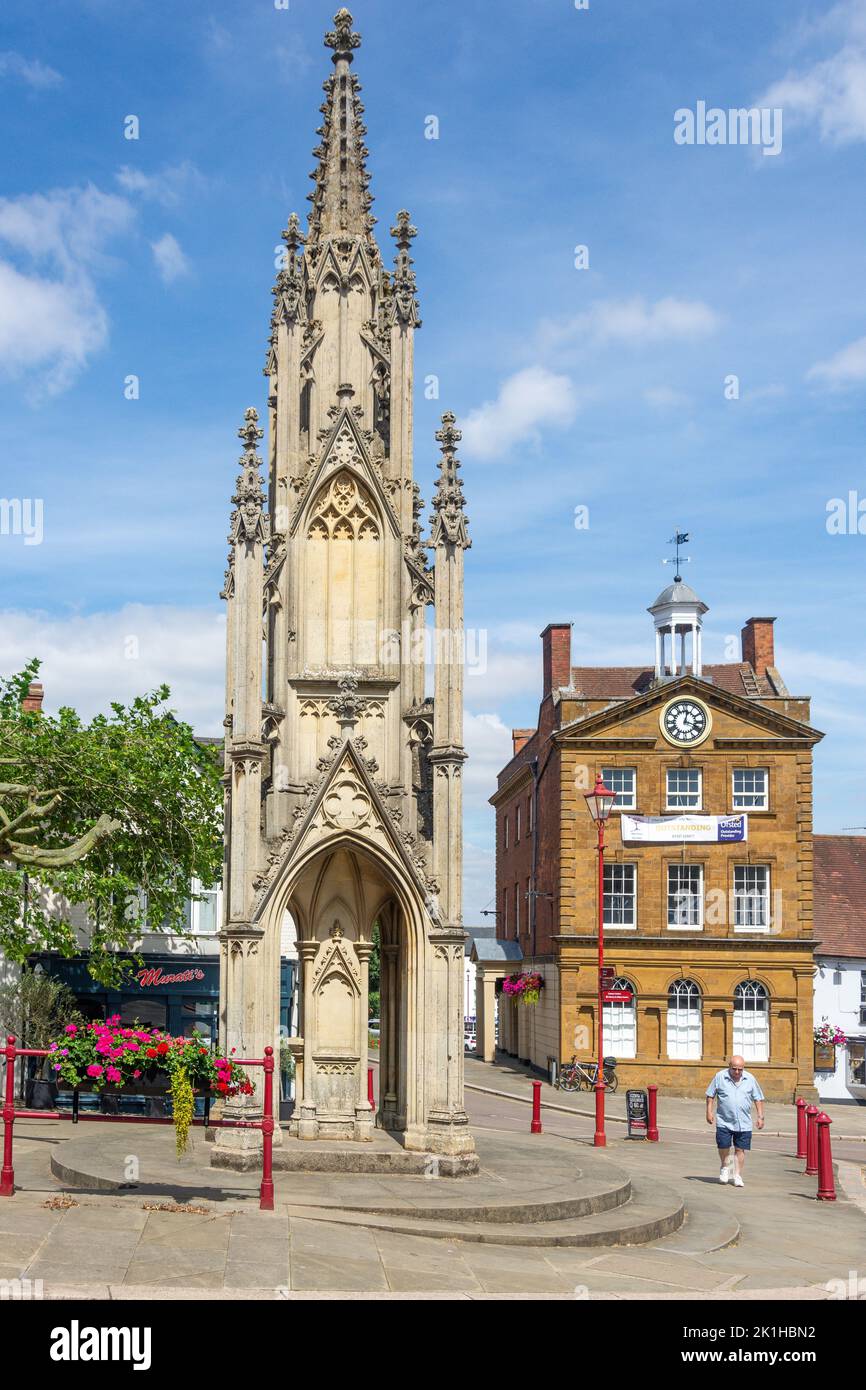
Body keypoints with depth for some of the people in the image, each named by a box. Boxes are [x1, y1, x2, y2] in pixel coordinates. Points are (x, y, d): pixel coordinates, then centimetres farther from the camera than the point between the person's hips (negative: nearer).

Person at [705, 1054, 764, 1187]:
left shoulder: (750, 1079, 3)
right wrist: (709, 1112, -1)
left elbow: (758, 1098, 10)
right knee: (723, 1146, -4)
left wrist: (760, 1117, 4)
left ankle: (738, 1176, 13)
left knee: (740, 1149, 2)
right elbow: (710, 1094, 6)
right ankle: (724, 1167, 25)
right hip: (724, 1121, -1)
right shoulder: (720, 1077, -2)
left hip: (744, 1123, 1)